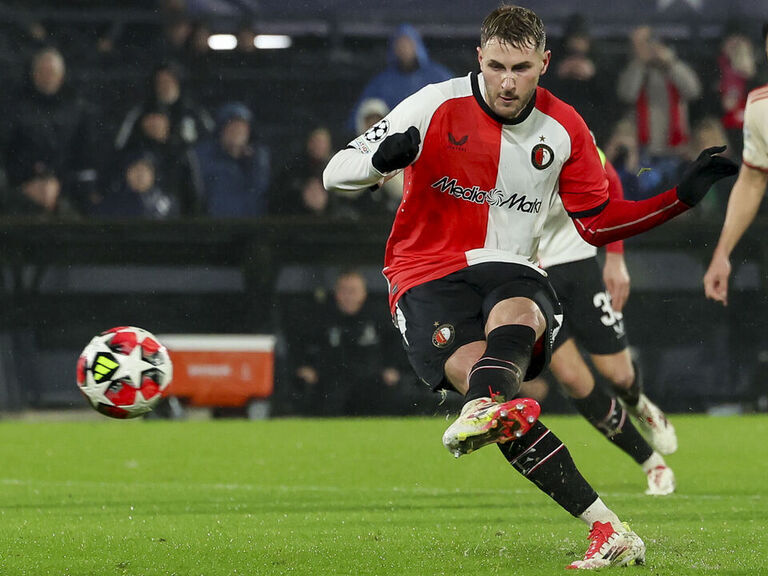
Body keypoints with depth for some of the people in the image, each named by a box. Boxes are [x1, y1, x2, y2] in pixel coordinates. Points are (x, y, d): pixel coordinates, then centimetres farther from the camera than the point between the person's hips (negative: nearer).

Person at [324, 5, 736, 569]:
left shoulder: (564, 130, 6)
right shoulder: (437, 107, -5)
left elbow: (597, 223, 17)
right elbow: (336, 173, -4)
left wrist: (682, 196, 6)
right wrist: (381, 159, -27)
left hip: (512, 273, 3)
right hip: (429, 277, -3)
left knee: (515, 316, -36)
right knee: (474, 368, -31)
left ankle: (484, 410, -70)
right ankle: (605, 525, -37)